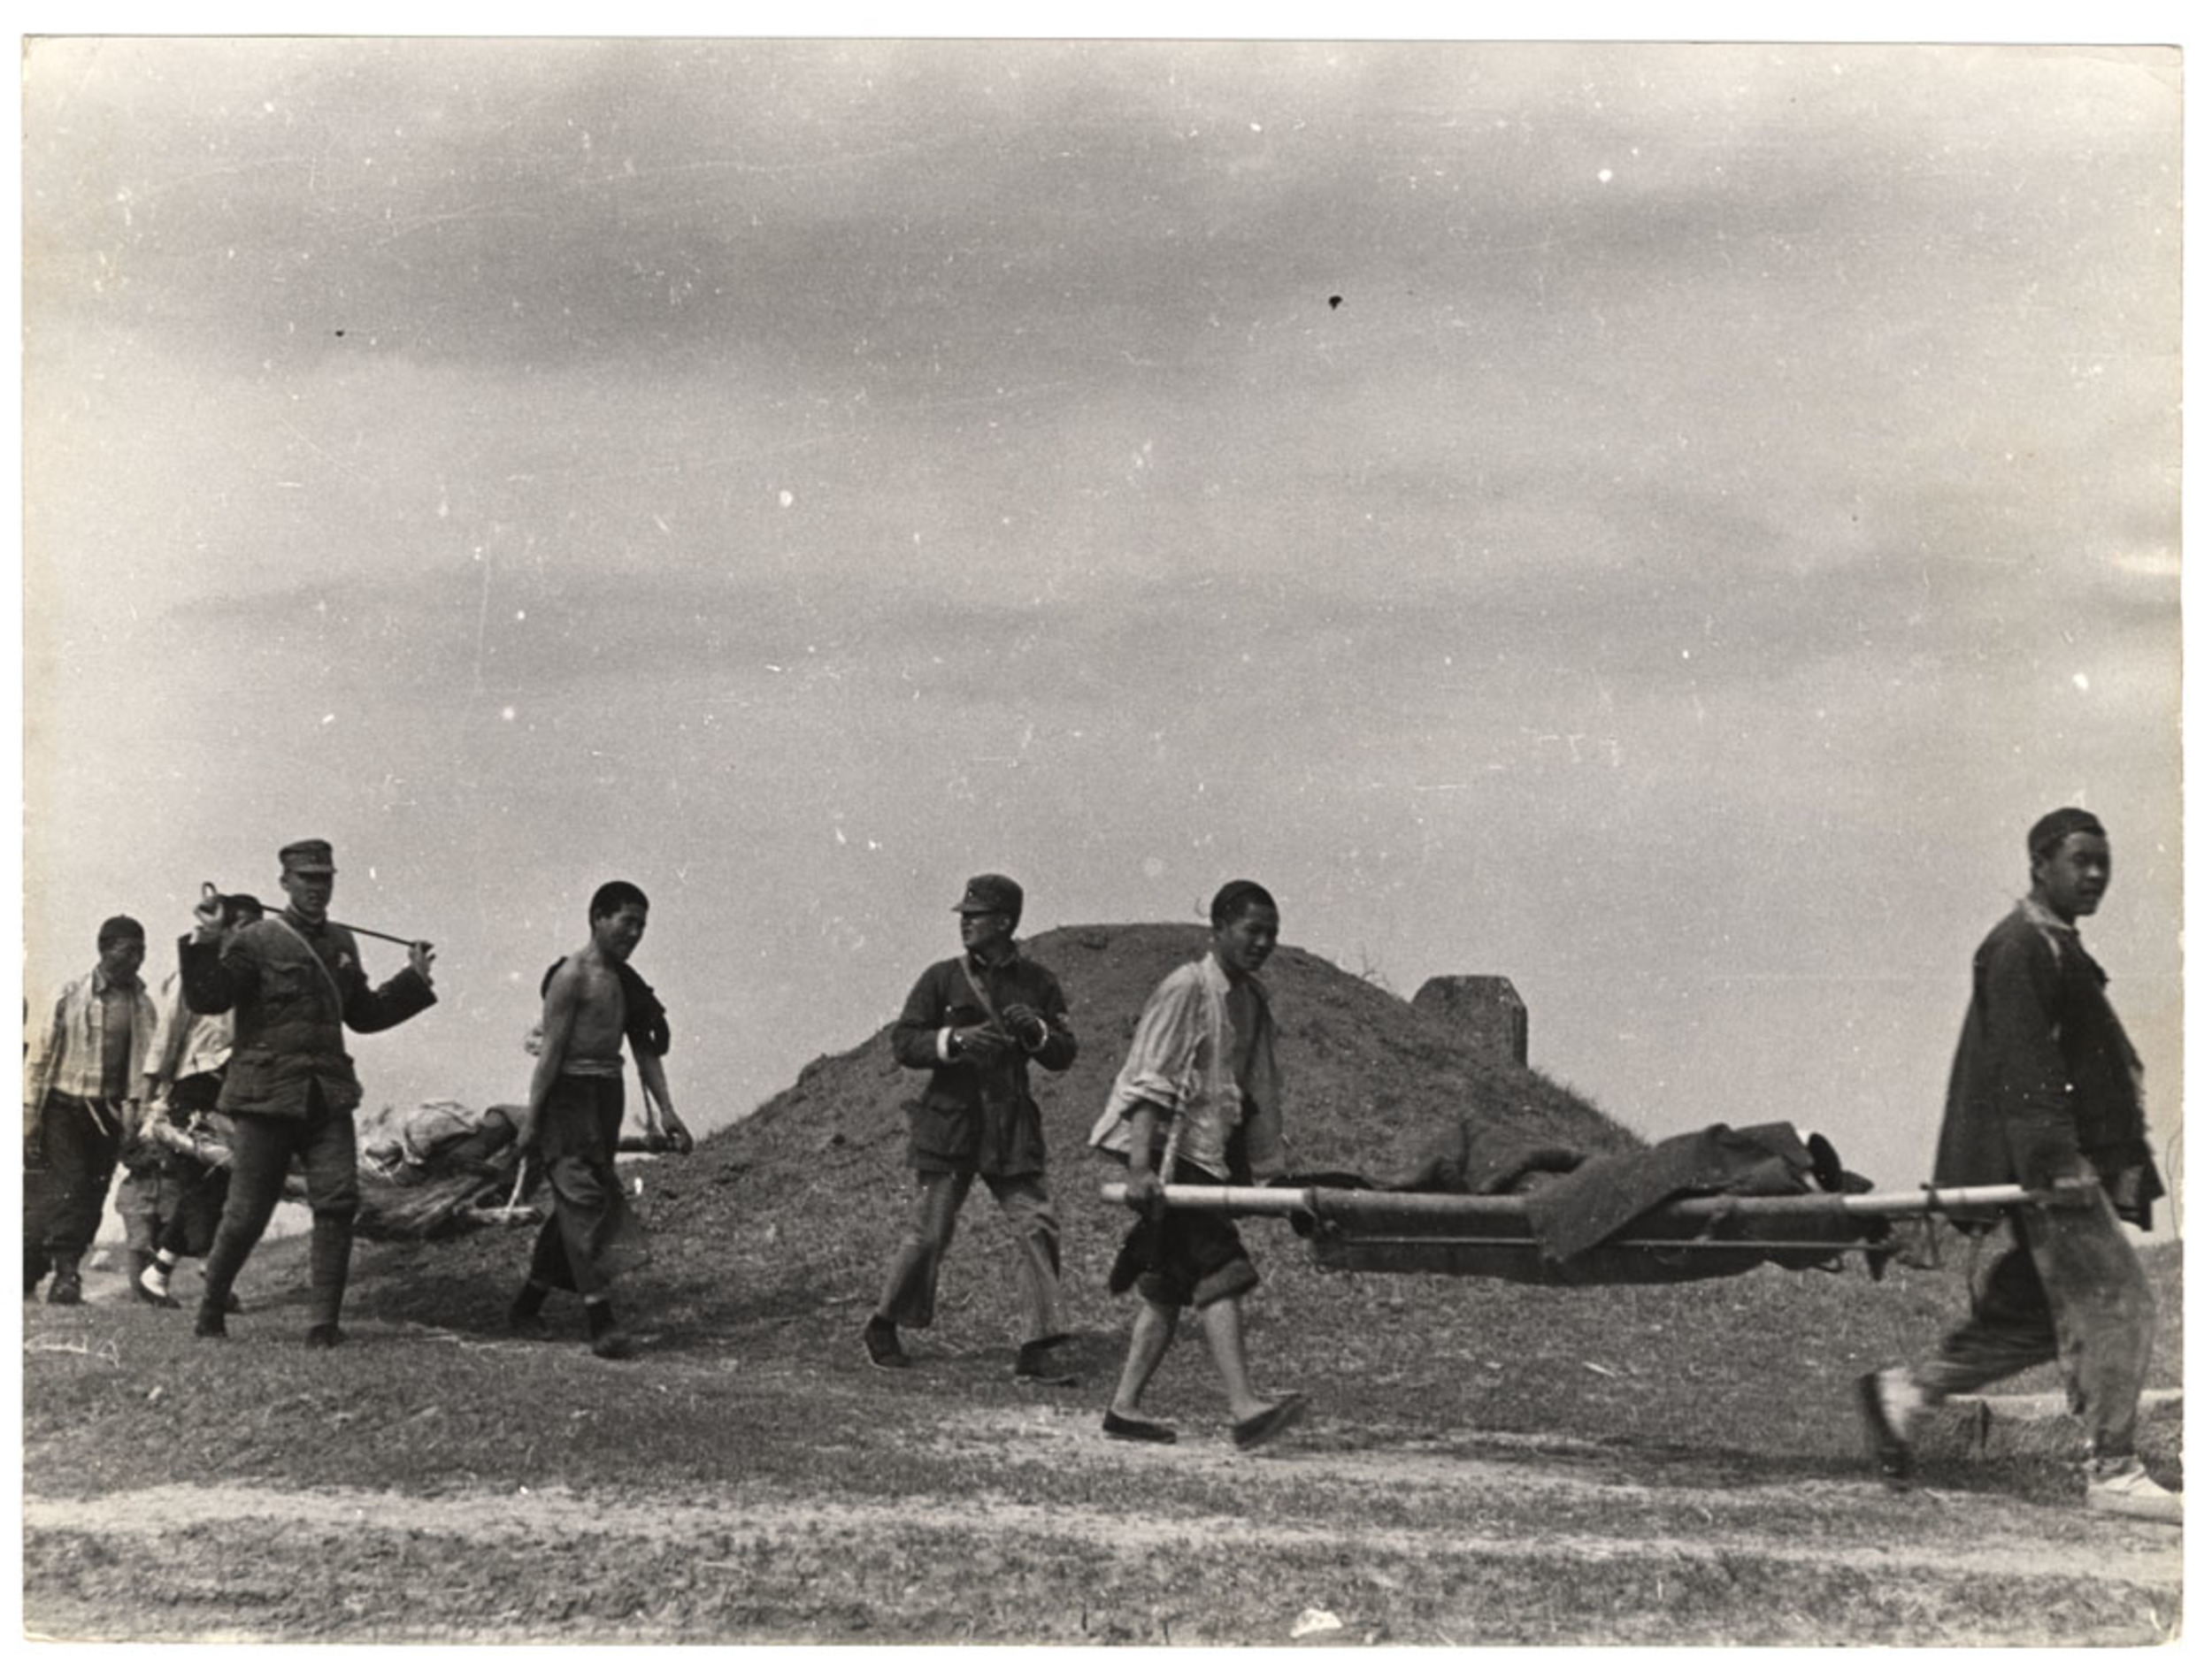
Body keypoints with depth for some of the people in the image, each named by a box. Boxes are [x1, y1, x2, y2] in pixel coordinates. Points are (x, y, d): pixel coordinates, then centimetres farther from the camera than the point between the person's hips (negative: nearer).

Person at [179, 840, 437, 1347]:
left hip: (328, 1094, 5)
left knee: (339, 1201, -9)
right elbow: (206, 1000, -13)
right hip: (266, 1094, -5)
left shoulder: (342, 943, 16)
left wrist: (414, 980, 19)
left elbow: (363, 1014, 26)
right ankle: (210, 1311, 21)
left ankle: (323, 1321, -4)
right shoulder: (255, 941, -3)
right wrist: (205, 944, -25)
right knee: (247, 1213, 0)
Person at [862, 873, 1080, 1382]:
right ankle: (881, 1328, 21)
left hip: (1012, 1126, 2)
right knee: (929, 1233, 0)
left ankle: (1035, 1349, -1)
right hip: (949, 1122, -2)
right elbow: (903, 1042, -3)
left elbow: (1064, 1054, 9)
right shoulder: (942, 978, 1)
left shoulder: (1037, 981, 8)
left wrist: (1036, 1031, -11)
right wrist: (955, 1040, -19)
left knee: (1038, 1226, -6)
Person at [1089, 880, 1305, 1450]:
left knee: (1171, 1289, 9)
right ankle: (1244, 1408, -21)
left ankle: (1125, 1407, 14)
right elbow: (1149, 1084, -17)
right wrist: (1140, 1167, -25)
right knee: (1219, 1276, -16)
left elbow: (1261, 1092, 20)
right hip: (1173, 1152, -9)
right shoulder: (1185, 989, -12)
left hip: (1213, 1157, 9)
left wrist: (1272, 1165, 18)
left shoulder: (1254, 998, 13)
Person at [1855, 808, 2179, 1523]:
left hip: (2075, 1163, 10)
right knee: (2112, 1305, -9)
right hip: (2048, 1167, -10)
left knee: (2030, 1313, 11)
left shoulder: (2059, 951, 22)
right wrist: (2055, 1160, -28)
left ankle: (1903, 1388, 18)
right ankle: (2112, 1474, -3)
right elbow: (2025, 1066, -20)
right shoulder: (2019, 949, -10)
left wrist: (2124, 1166, 23)